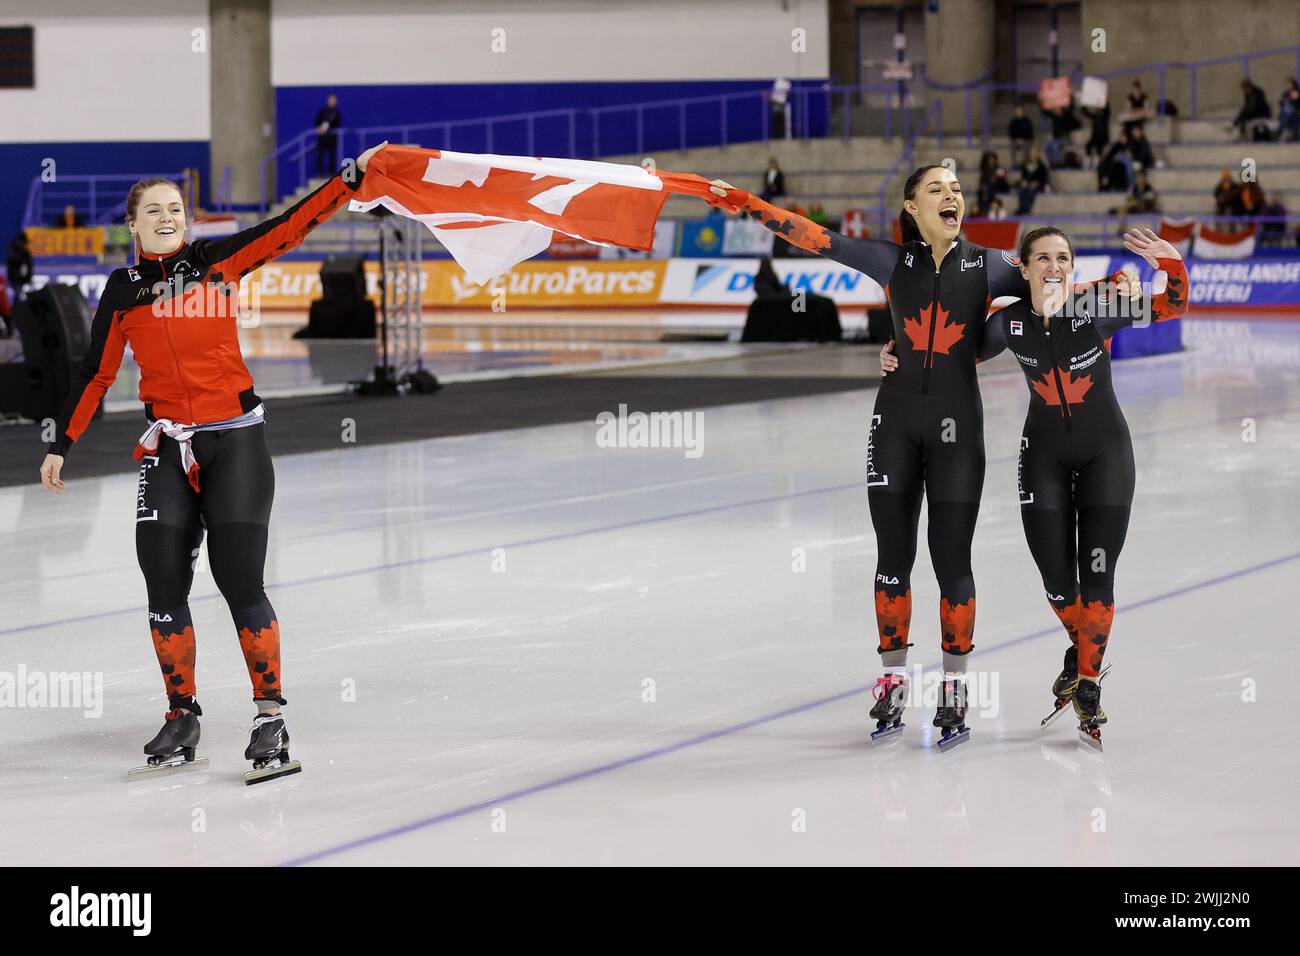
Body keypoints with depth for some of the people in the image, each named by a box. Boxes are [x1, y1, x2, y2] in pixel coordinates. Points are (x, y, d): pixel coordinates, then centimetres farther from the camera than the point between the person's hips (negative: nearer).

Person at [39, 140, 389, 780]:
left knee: (239, 580, -10)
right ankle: (182, 717, 11)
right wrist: (62, 444, 8)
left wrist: (352, 177, -13)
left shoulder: (218, 261, 2)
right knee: (164, 582, -2)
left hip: (235, 441, -2)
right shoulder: (125, 289, 6)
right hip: (167, 446, 2)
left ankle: (271, 717, -3)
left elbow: (291, 226, -4)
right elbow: (97, 372, 10)